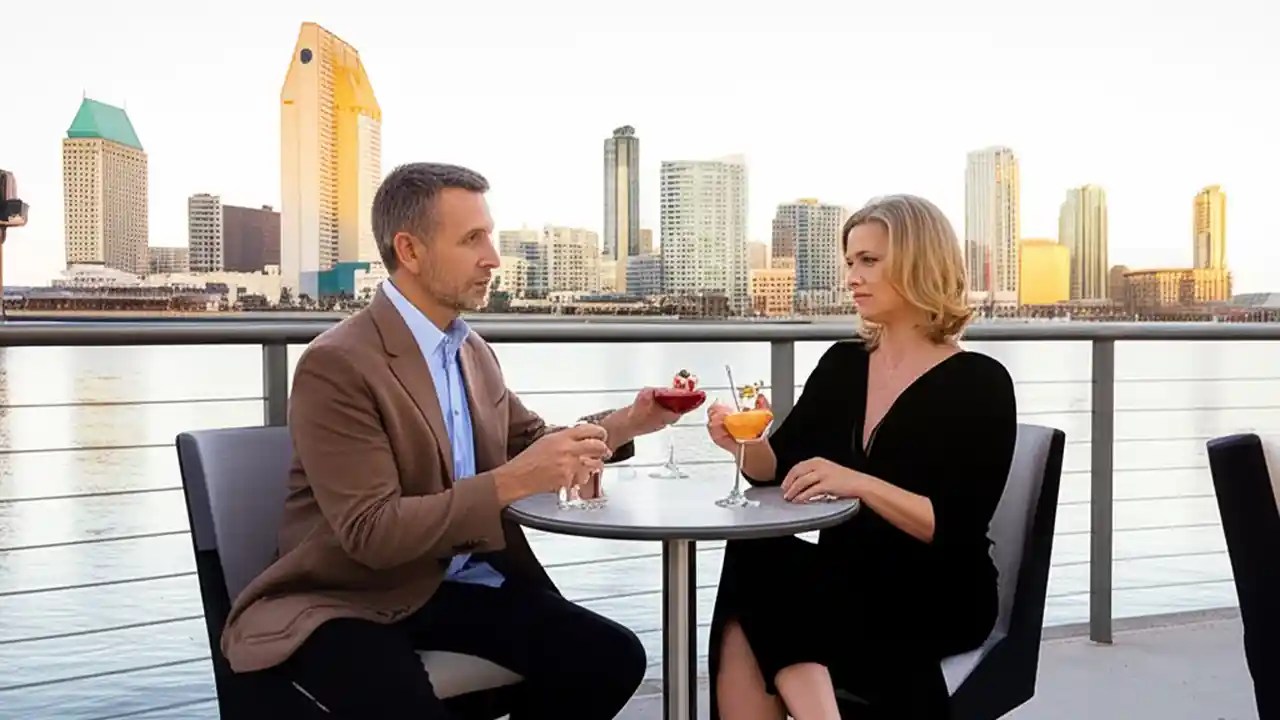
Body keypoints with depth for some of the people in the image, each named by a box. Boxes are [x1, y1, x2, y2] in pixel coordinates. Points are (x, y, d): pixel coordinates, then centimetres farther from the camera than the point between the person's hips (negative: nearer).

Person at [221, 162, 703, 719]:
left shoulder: (471, 350, 7)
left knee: (612, 657, -11)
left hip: (459, 583, 7)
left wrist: (625, 423, 2)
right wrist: (512, 482, -27)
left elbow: (526, 438, 19)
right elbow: (371, 532, -21)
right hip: (348, 602, -6)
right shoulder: (337, 364, -16)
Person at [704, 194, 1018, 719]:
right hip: (843, 585, 5)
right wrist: (745, 443, -16)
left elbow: (954, 530, -15)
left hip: (937, 603, -5)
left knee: (755, 565, -30)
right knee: (744, 623, -30)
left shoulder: (978, 383, -6)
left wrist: (861, 484, -30)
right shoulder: (842, 364, 11)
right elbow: (775, 469, 7)